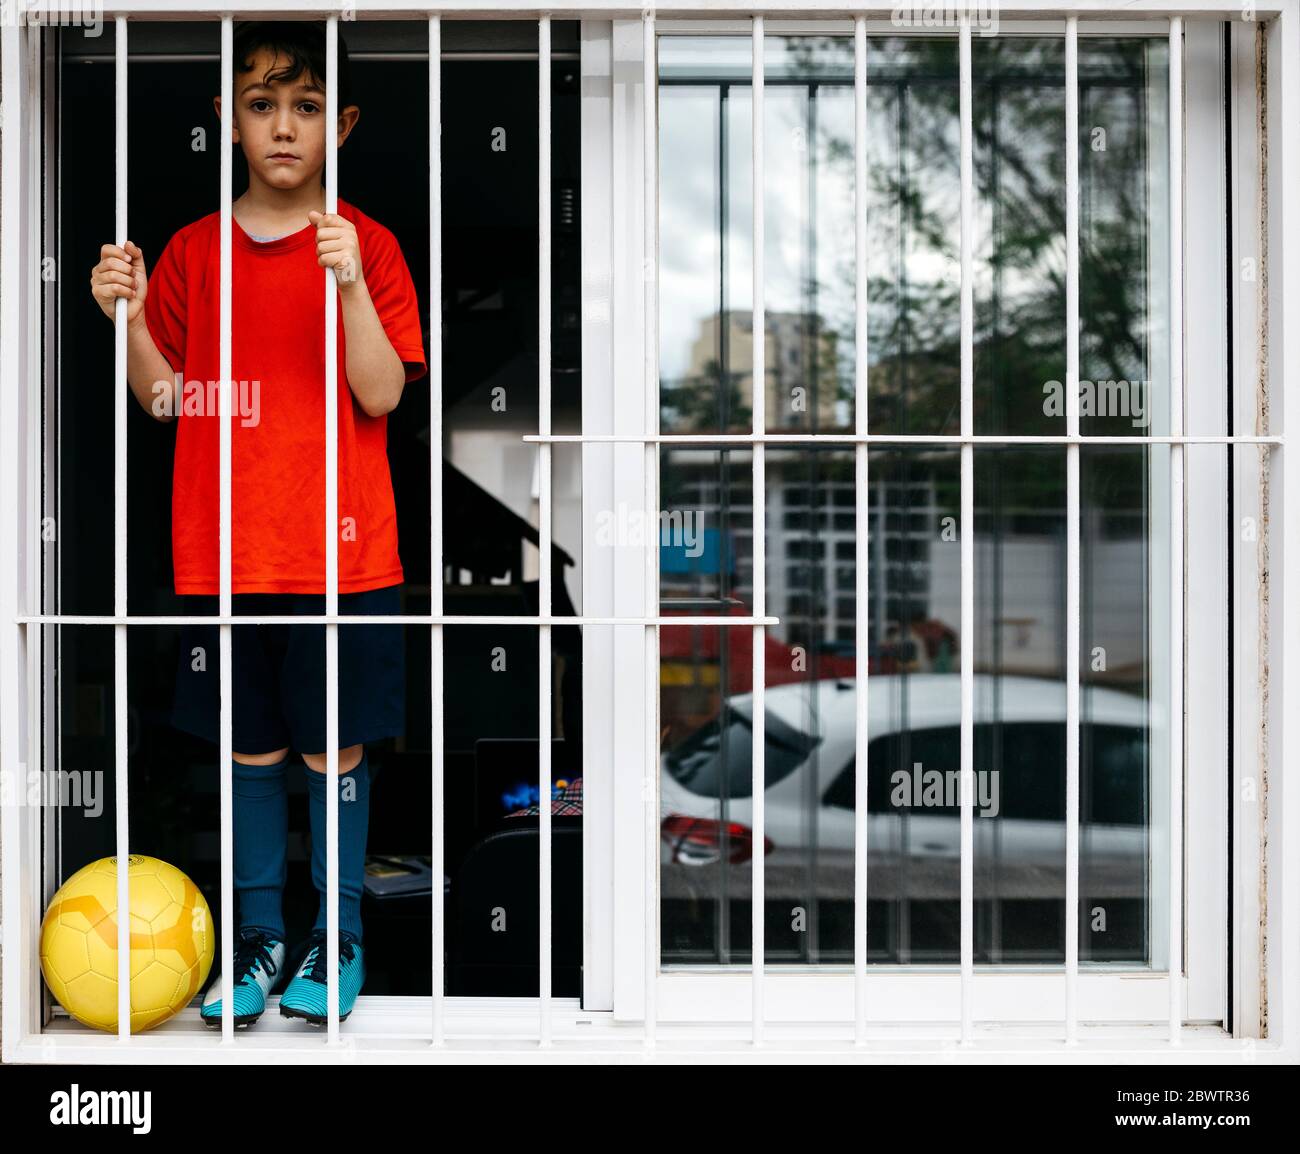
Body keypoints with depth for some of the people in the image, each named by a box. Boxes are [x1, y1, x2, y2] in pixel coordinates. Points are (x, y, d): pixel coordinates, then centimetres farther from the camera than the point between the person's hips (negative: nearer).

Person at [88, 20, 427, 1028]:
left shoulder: (366, 246, -1)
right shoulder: (195, 251, 8)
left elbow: (381, 395, -9)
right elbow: (164, 396, 9)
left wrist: (350, 284, -21)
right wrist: (126, 315, -7)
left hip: (340, 552, -3)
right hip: (225, 553, 3)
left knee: (335, 750, 4)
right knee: (252, 749, 11)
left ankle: (338, 939, 19)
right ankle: (260, 936, 23)